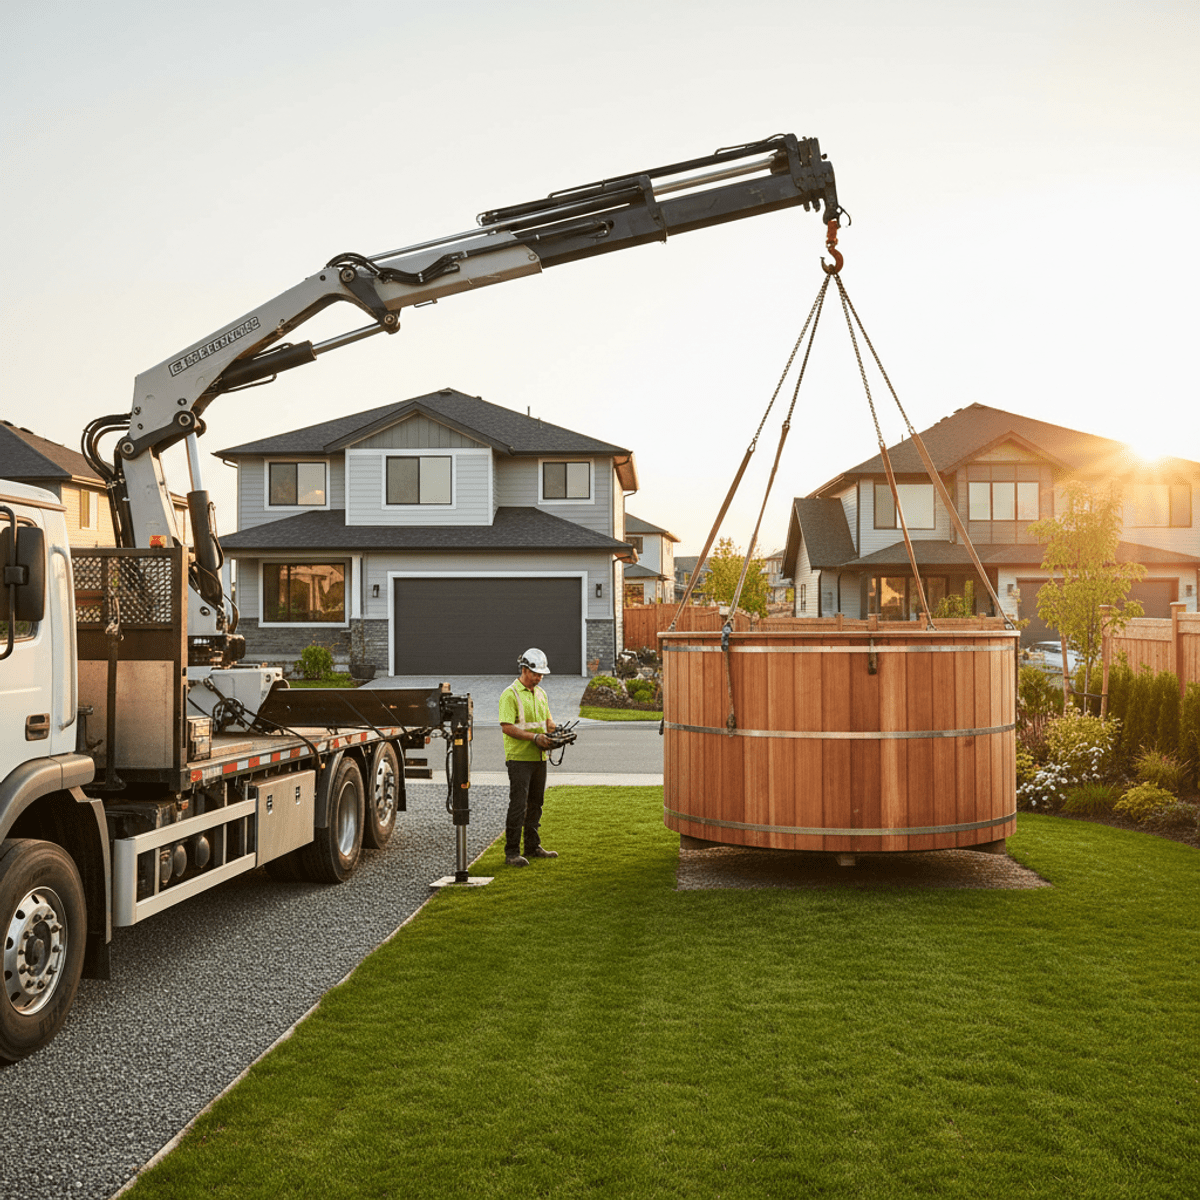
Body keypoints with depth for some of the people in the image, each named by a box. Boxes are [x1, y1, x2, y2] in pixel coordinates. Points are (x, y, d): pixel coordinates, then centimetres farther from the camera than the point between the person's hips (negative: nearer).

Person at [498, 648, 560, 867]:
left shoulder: (541, 694, 14)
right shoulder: (510, 695, -11)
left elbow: (548, 720, 23)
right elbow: (507, 727, -18)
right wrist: (535, 737, -22)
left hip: (539, 758, 8)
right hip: (519, 758, -8)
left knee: (535, 804, 14)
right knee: (518, 805, -8)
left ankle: (533, 847, 24)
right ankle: (512, 852, -3)